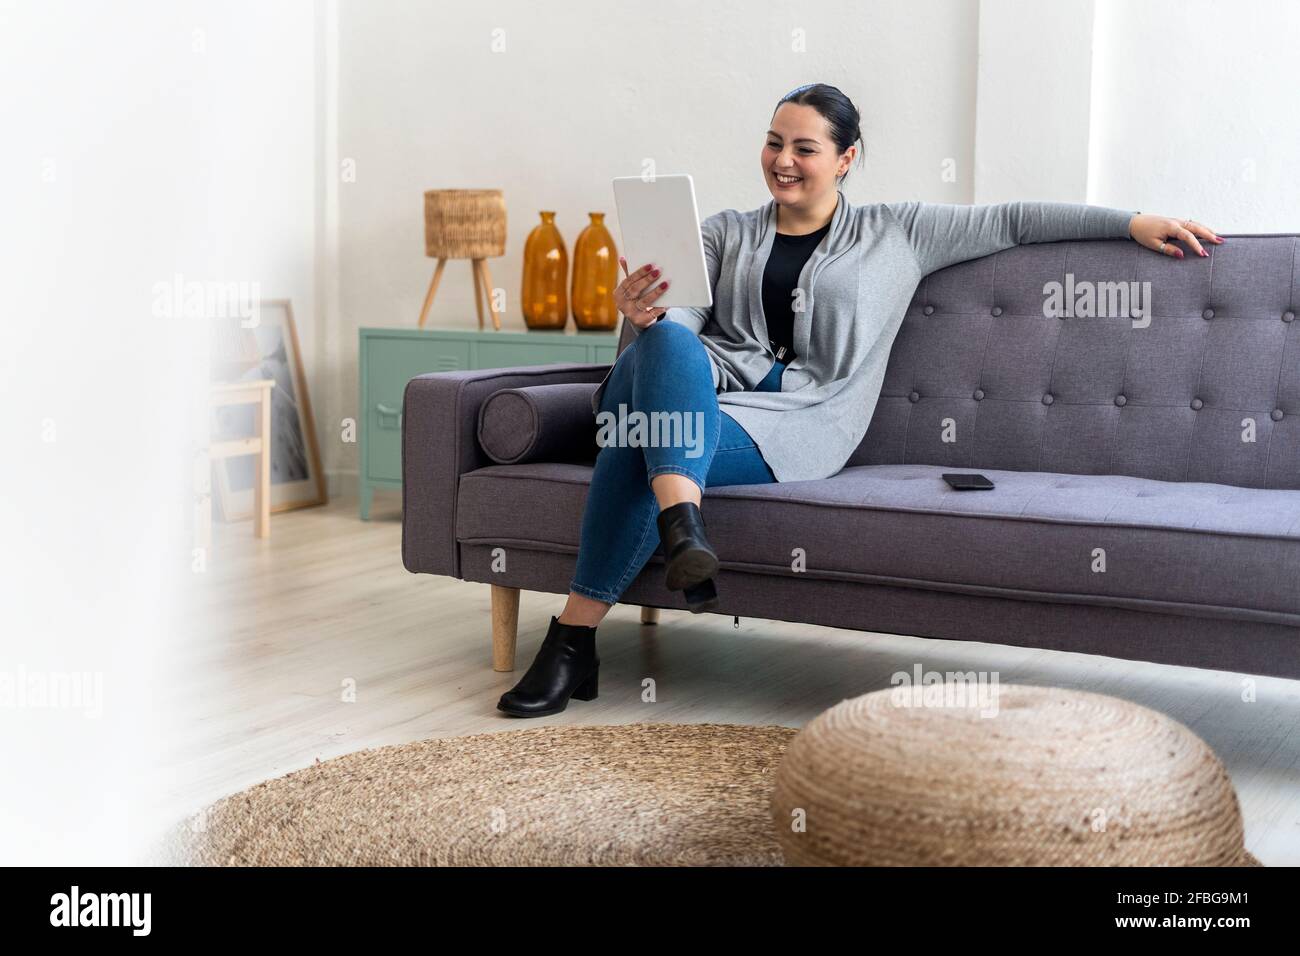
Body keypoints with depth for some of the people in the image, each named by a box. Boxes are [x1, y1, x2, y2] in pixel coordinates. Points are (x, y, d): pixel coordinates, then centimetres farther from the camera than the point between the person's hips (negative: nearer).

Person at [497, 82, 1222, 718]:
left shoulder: (897, 233, 18)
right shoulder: (726, 233, 22)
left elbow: (1013, 220, 17)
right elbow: (678, 312, 7)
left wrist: (1135, 223, 10)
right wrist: (643, 310, -19)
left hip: (797, 422, -2)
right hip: (700, 386, 2)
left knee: (644, 443, -33)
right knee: (667, 340, -36)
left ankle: (576, 639, -33)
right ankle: (682, 530, -49)